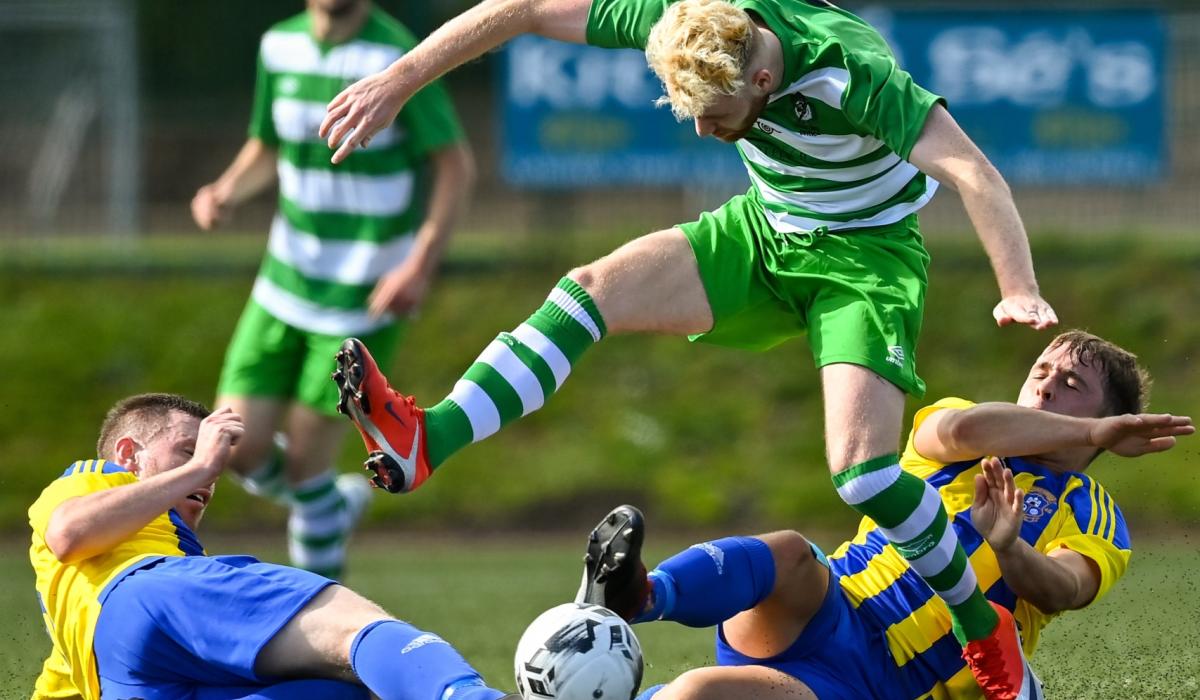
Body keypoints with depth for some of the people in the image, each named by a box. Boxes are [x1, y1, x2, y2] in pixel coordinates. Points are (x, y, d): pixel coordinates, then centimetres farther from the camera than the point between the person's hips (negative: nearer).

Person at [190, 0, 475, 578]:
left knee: (304, 455, -3)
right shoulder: (280, 47, 2)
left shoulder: (397, 58, -15)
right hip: (285, 285, 5)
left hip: (364, 297, -5)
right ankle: (333, 507, 31)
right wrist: (226, 191, -6)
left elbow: (455, 164, -11)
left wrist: (421, 265, -20)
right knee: (240, 448, -1)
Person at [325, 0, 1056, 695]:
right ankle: (425, 442, -30)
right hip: (763, 231, 5)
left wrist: (1020, 290, -58)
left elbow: (972, 171, -44)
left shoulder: (851, 74, -35)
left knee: (859, 467, -22)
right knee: (593, 289, -17)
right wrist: (397, 80, -15)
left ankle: (984, 630, 1)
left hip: (865, 257, -5)